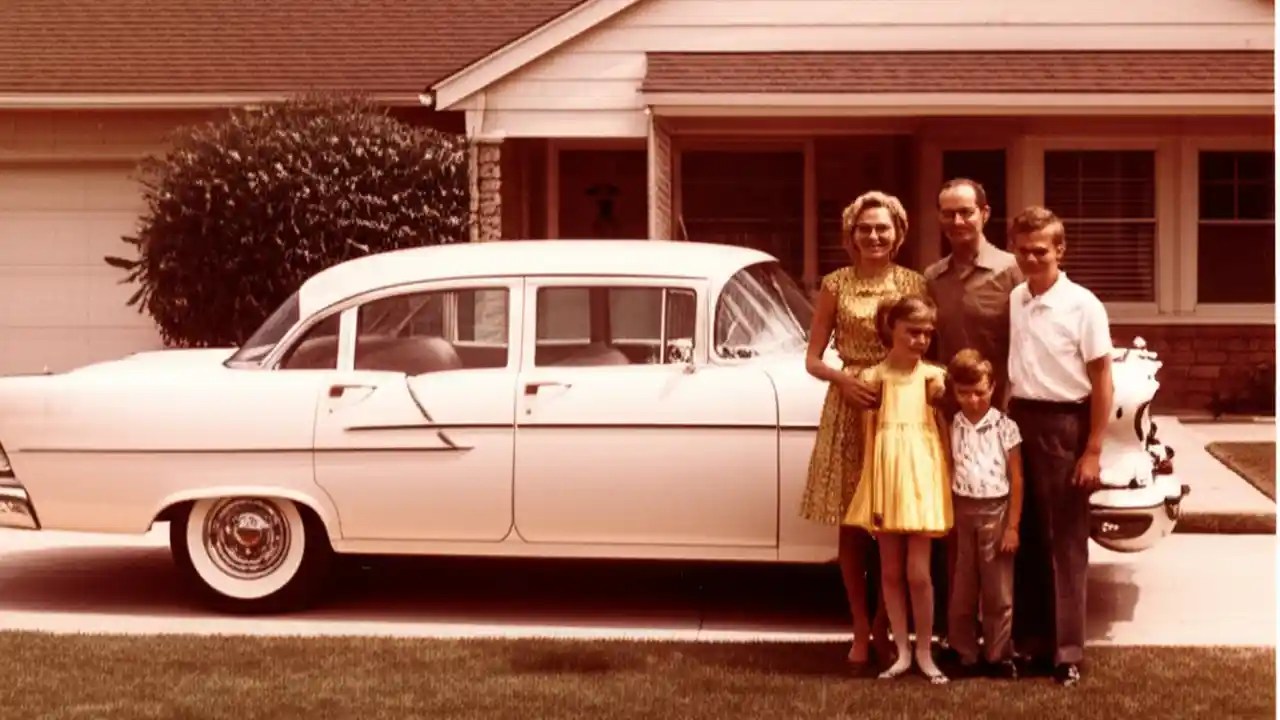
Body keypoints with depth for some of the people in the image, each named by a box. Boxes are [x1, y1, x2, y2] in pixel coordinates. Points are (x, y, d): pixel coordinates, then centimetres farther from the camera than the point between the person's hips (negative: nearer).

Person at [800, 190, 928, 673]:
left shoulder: (915, 284, 3)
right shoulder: (836, 285, 1)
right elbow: (812, 360, 2)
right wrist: (843, 379, -17)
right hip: (850, 407, -1)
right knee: (853, 525, 3)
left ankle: (883, 628, 18)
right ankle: (861, 631, 14)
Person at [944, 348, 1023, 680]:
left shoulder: (1005, 427, -4)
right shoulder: (951, 427, 2)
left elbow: (1016, 480, -3)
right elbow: (945, 474, 5)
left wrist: (1013, 525, -6)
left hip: (996, 511, -2)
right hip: (960, 512, 2)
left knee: (998, 592, 5)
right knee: (961, 591, 8)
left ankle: (999, 655, 14)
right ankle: (964, 654, 17)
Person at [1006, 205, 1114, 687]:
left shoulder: (1082, 305, -10)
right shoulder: (1014, 300, 6)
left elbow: (1102, 380, -9)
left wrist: (1093, 450, -12)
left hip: (1063, 424, -5)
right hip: (1019, 419, 5)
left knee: (1063, 542, 1)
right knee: (1023, 537, 11)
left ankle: (1066, 651, 7)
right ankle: (1028, 640, 21)